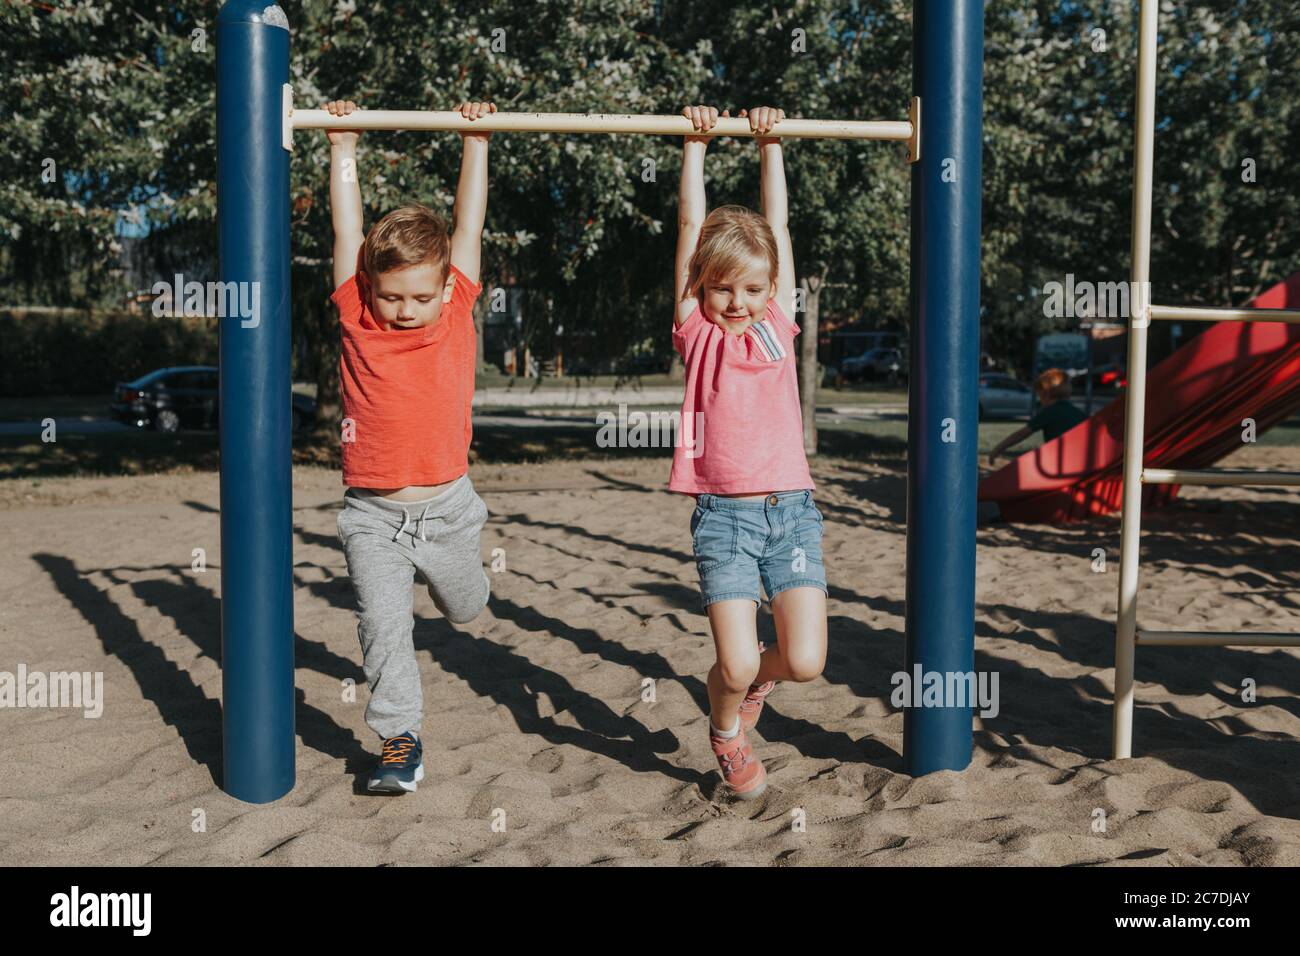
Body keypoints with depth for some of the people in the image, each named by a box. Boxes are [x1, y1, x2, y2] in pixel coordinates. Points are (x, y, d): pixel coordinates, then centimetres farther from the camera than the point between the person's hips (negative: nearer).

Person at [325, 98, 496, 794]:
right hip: (373, 514, -1)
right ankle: (399, 738, 9)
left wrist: (476, 142, 2)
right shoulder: (356, 316, -5)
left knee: (464, 606, 22)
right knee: (383, 623, -7)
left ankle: (444, 569, 57)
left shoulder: (457, 309, -4)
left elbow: (469, 222, -1)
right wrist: (342, 148, -1)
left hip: (446, 504, 1)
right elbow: (348, 227, -3)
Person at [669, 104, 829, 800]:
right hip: (723, 514, -2)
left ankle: (758, 675, 31)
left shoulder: (778, 323, 8)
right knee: (734, 667, -7)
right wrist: (695, 142, 5)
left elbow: (775, 222, 10)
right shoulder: (697, 331, 3)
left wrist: (770, 143, 14)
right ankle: (726, 731, 28)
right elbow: (692, 224, 2)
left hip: (791, 509, 2)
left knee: (805, 661, -6)